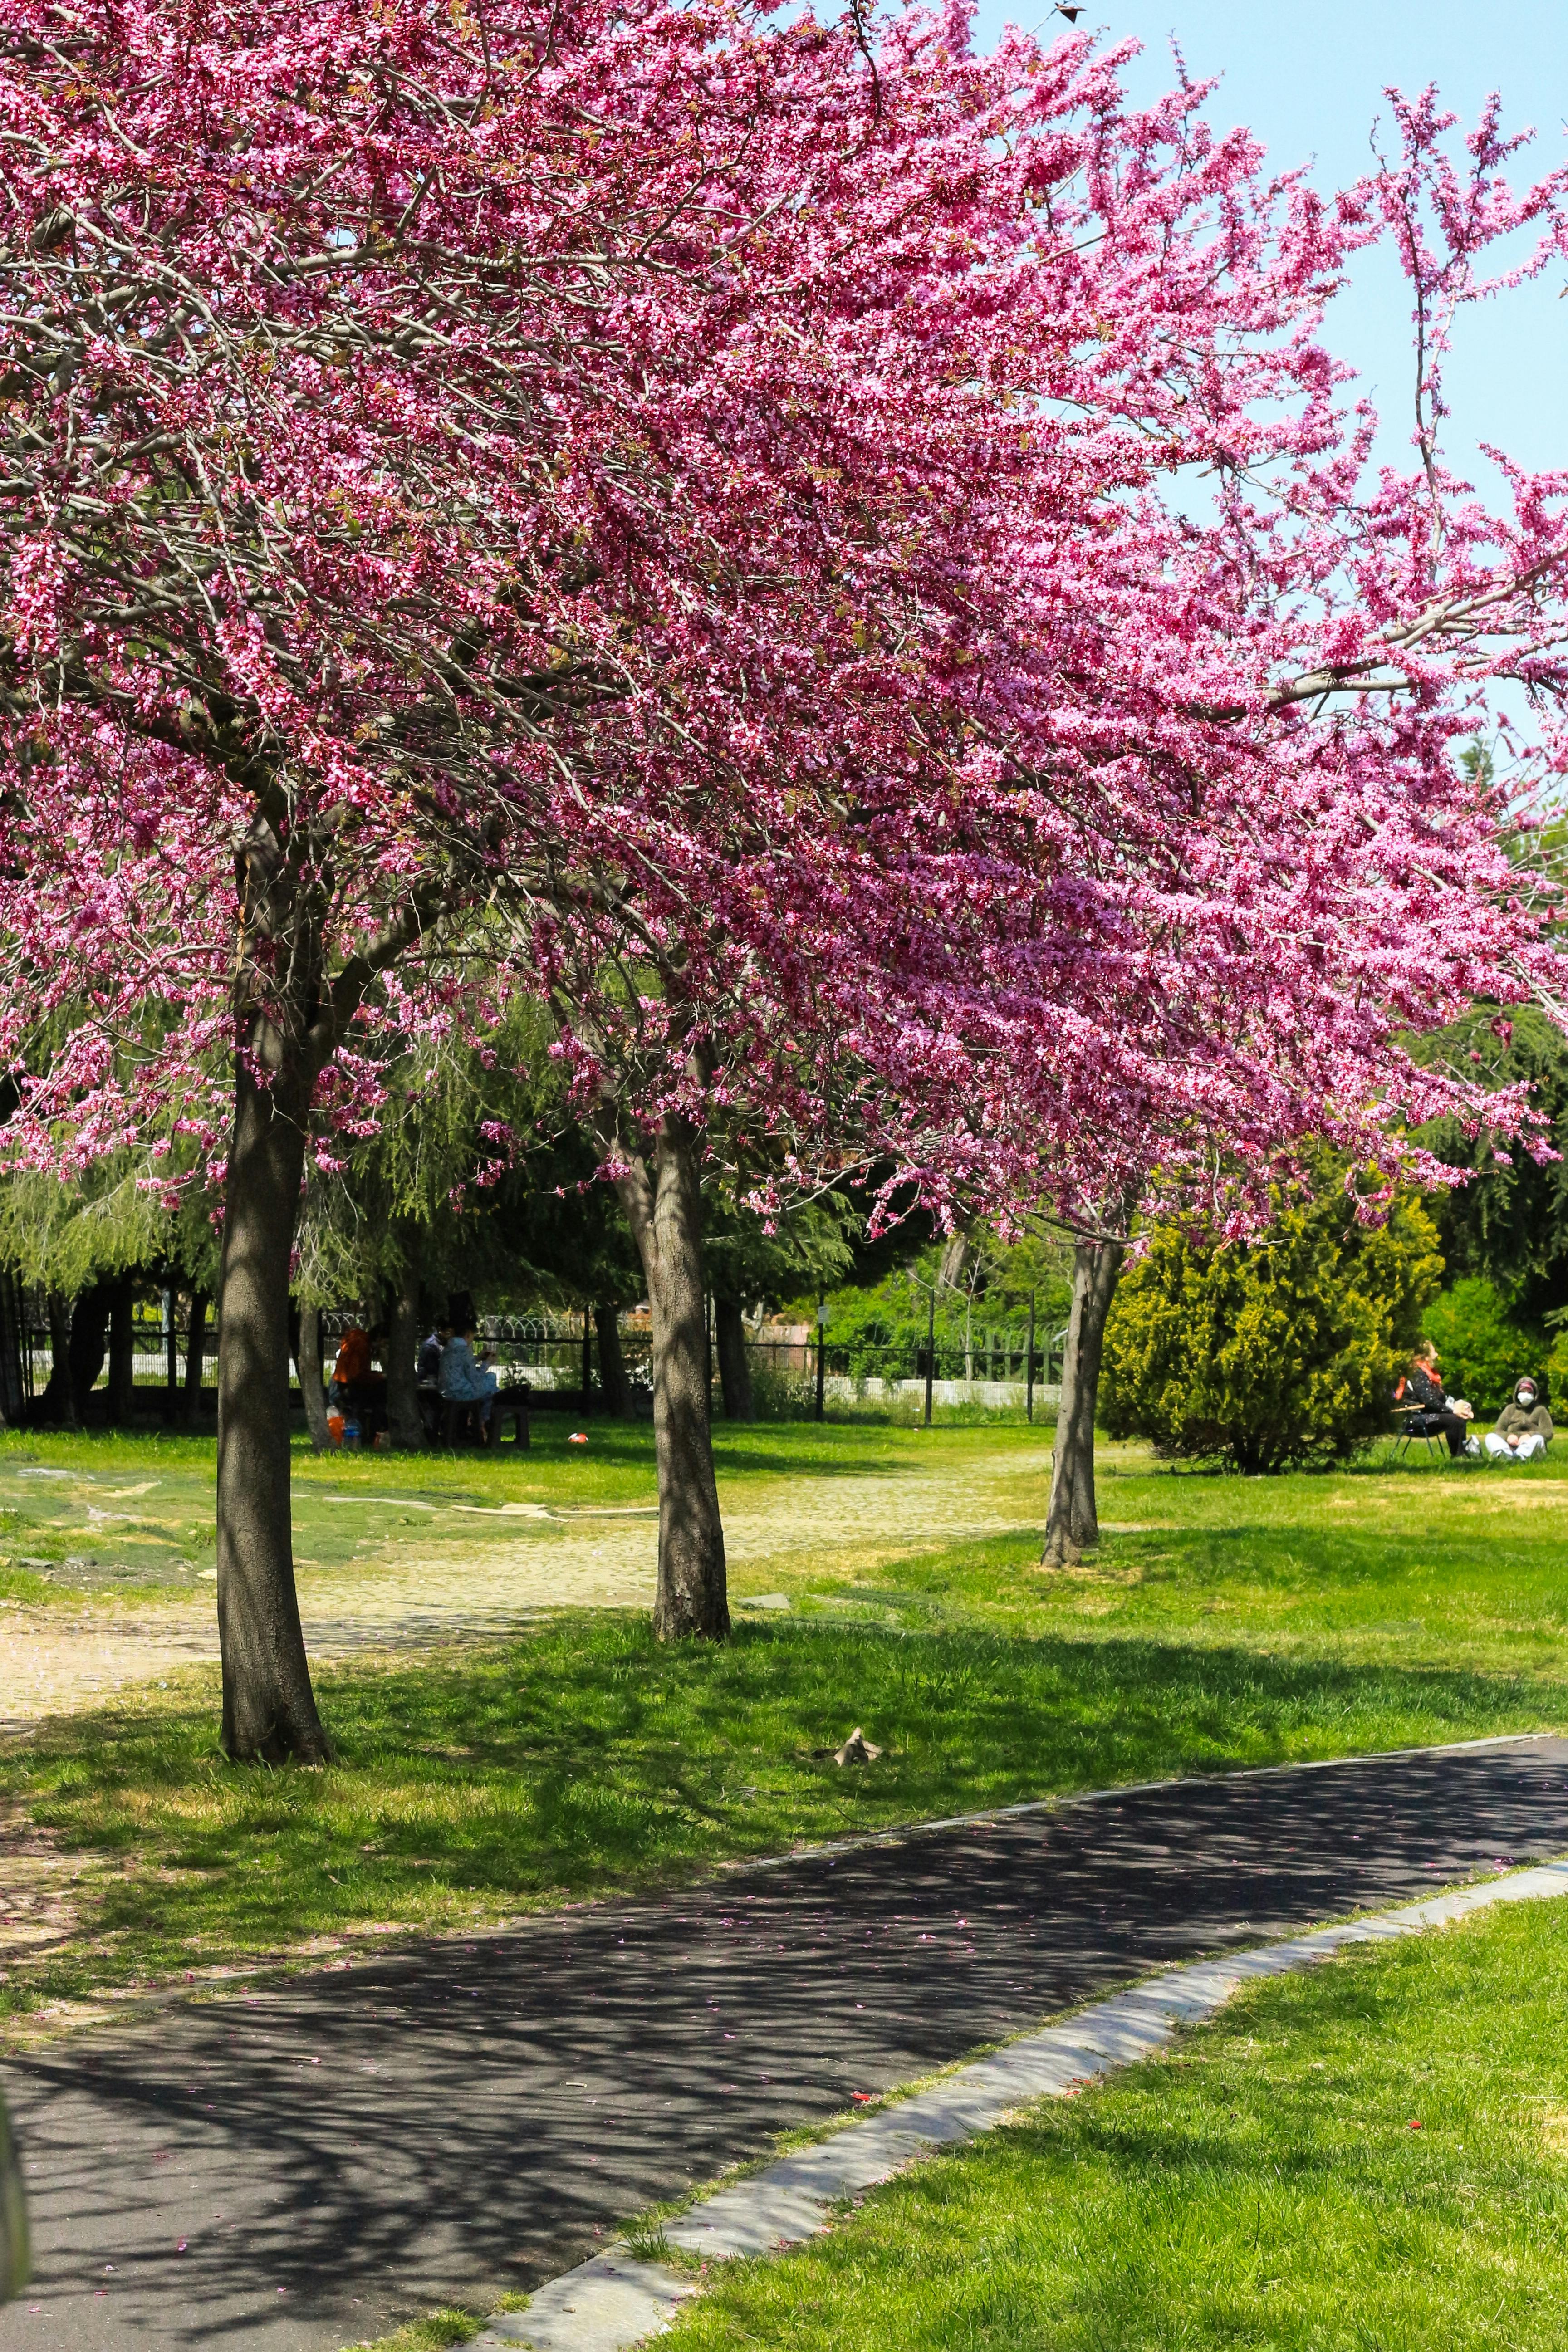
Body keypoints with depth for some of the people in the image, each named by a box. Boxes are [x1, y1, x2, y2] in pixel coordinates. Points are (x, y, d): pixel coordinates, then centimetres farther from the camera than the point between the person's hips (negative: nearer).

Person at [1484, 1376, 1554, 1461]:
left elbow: (1548, 1433, 2)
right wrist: (1508, 1436, -14)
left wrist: (1530, 1435, -19)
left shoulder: (1540, 1410, 18)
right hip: (1510, 1449, 2)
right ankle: (1505, 1456, -57)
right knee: (1490, 1436, -23)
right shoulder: (1510, 1409, 22)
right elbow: (1498, 1431, 11)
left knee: (1538, 1439, -33)